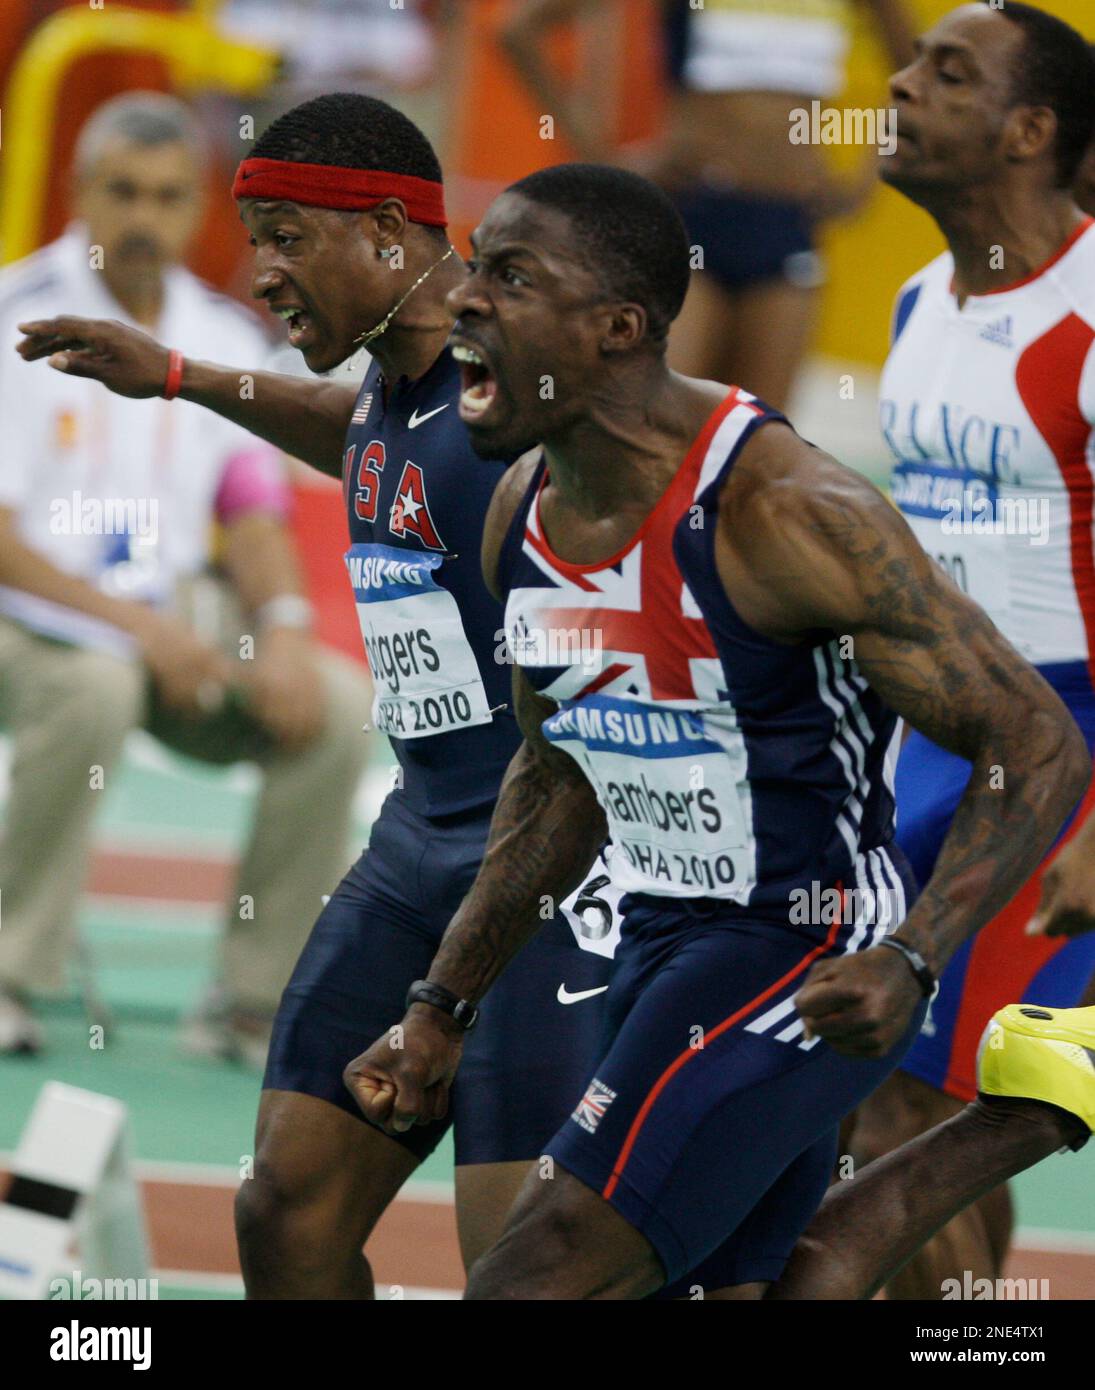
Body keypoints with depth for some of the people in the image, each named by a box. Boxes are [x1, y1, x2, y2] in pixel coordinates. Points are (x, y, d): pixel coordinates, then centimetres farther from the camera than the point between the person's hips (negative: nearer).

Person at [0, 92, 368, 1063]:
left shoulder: (225, 337, 8)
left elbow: (252, 516, 8)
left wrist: (283, 630, -14)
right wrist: (130, 622, -25)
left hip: (173, 623, 5)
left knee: (336, 701, -17)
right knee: (94, 688, -38)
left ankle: (257, 1000, -8)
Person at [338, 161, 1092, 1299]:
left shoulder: (783, 512, -22)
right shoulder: (522, 515, 3)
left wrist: (912, 962, -31)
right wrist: (442, 1012, 19)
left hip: (805, 951, -9)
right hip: (658, 948, 9)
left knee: (530, 1287, -18)